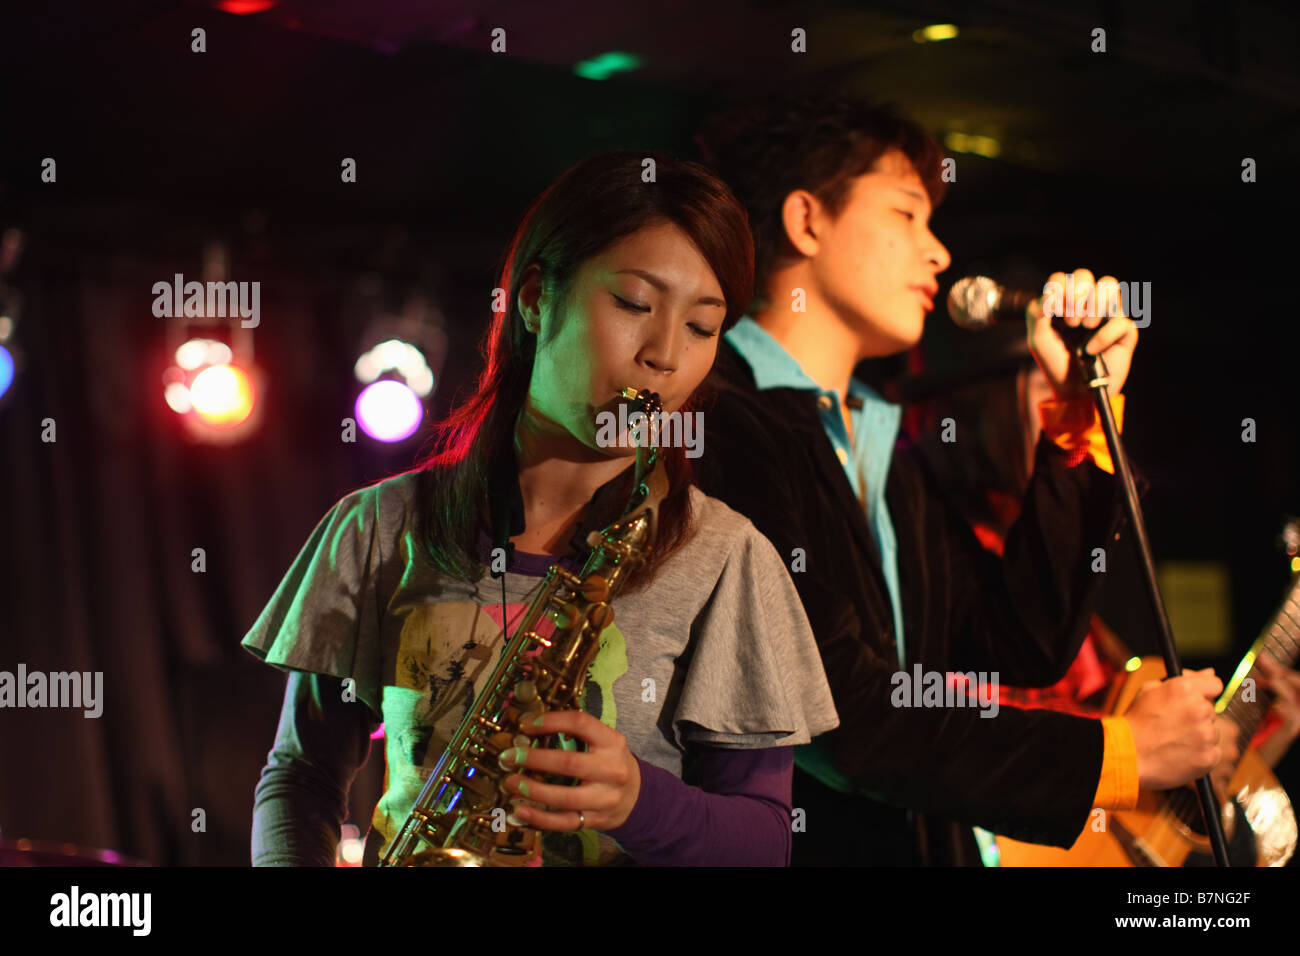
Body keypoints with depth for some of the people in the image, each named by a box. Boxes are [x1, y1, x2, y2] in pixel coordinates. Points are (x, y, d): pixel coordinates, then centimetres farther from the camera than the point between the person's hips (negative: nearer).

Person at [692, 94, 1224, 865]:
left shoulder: (885, 448, 18)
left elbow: (1026, 647, 12)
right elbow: (844, 710, -15)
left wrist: (1081, 410, 10)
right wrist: (1118, 754, -6)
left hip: (923, 842, 6)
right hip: (780, 845, -5)